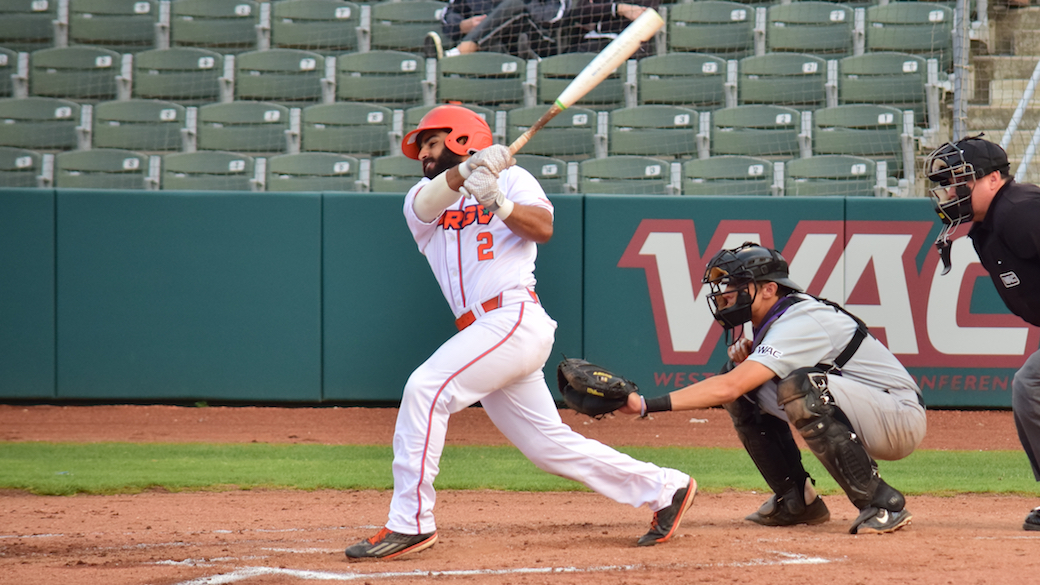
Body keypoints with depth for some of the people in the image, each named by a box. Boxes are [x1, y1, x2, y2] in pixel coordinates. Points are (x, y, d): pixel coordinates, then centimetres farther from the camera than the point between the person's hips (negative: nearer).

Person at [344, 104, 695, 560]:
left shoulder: (513, 179, 8)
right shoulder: (419, 201, 20)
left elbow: (543, 228, -10)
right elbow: (430, 201, -6)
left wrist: (499, 201, -26)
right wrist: (468, 170, -25)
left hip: (515, 317, -7)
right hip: (484, 331, 7)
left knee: (426, 388, -21)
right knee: (549, 445, 7)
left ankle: (410, 521, -21)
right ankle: (665, 489, 19)